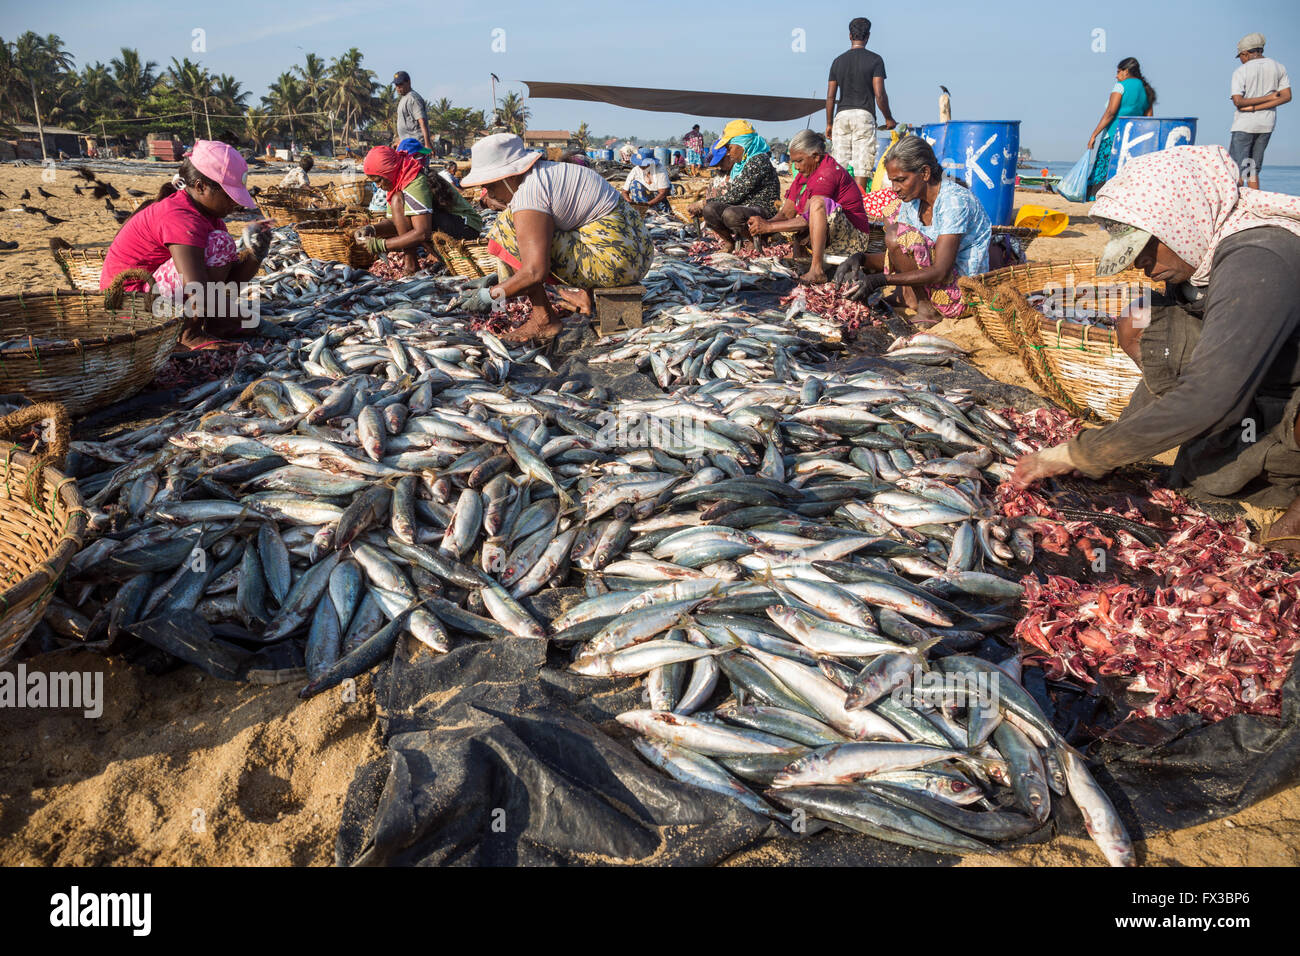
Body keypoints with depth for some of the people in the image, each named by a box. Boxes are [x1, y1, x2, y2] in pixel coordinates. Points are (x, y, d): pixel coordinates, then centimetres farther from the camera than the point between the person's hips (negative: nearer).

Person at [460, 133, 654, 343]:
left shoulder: (528, 194, -16)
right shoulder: (545, 172, 15)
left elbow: (535, 272, -22)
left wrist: (489, 296, -9)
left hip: (613, 261, -10)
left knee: (507, 228, -8)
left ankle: (544, 319, -5)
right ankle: (587, 292, 14)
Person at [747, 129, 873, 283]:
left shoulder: (828, 174, -19)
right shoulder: (806, 173, 9)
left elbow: (807, 220, -26)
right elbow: (786, 213, 4)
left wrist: (769, 227, -26)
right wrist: (765, 223, -15)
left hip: (855, 240, -9)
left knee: (818, 202, -35)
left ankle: (816, 270, -40)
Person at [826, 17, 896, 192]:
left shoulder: (838, 61, 10)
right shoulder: (874, 59, 0)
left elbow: (830, 96, 9)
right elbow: (879, 95, -6)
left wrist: (829, 123, 16)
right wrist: (888, 118, 6)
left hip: (841, 115, 3)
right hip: (864, 114, -3)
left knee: (840, 165, 5)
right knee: (862, 164, -3)